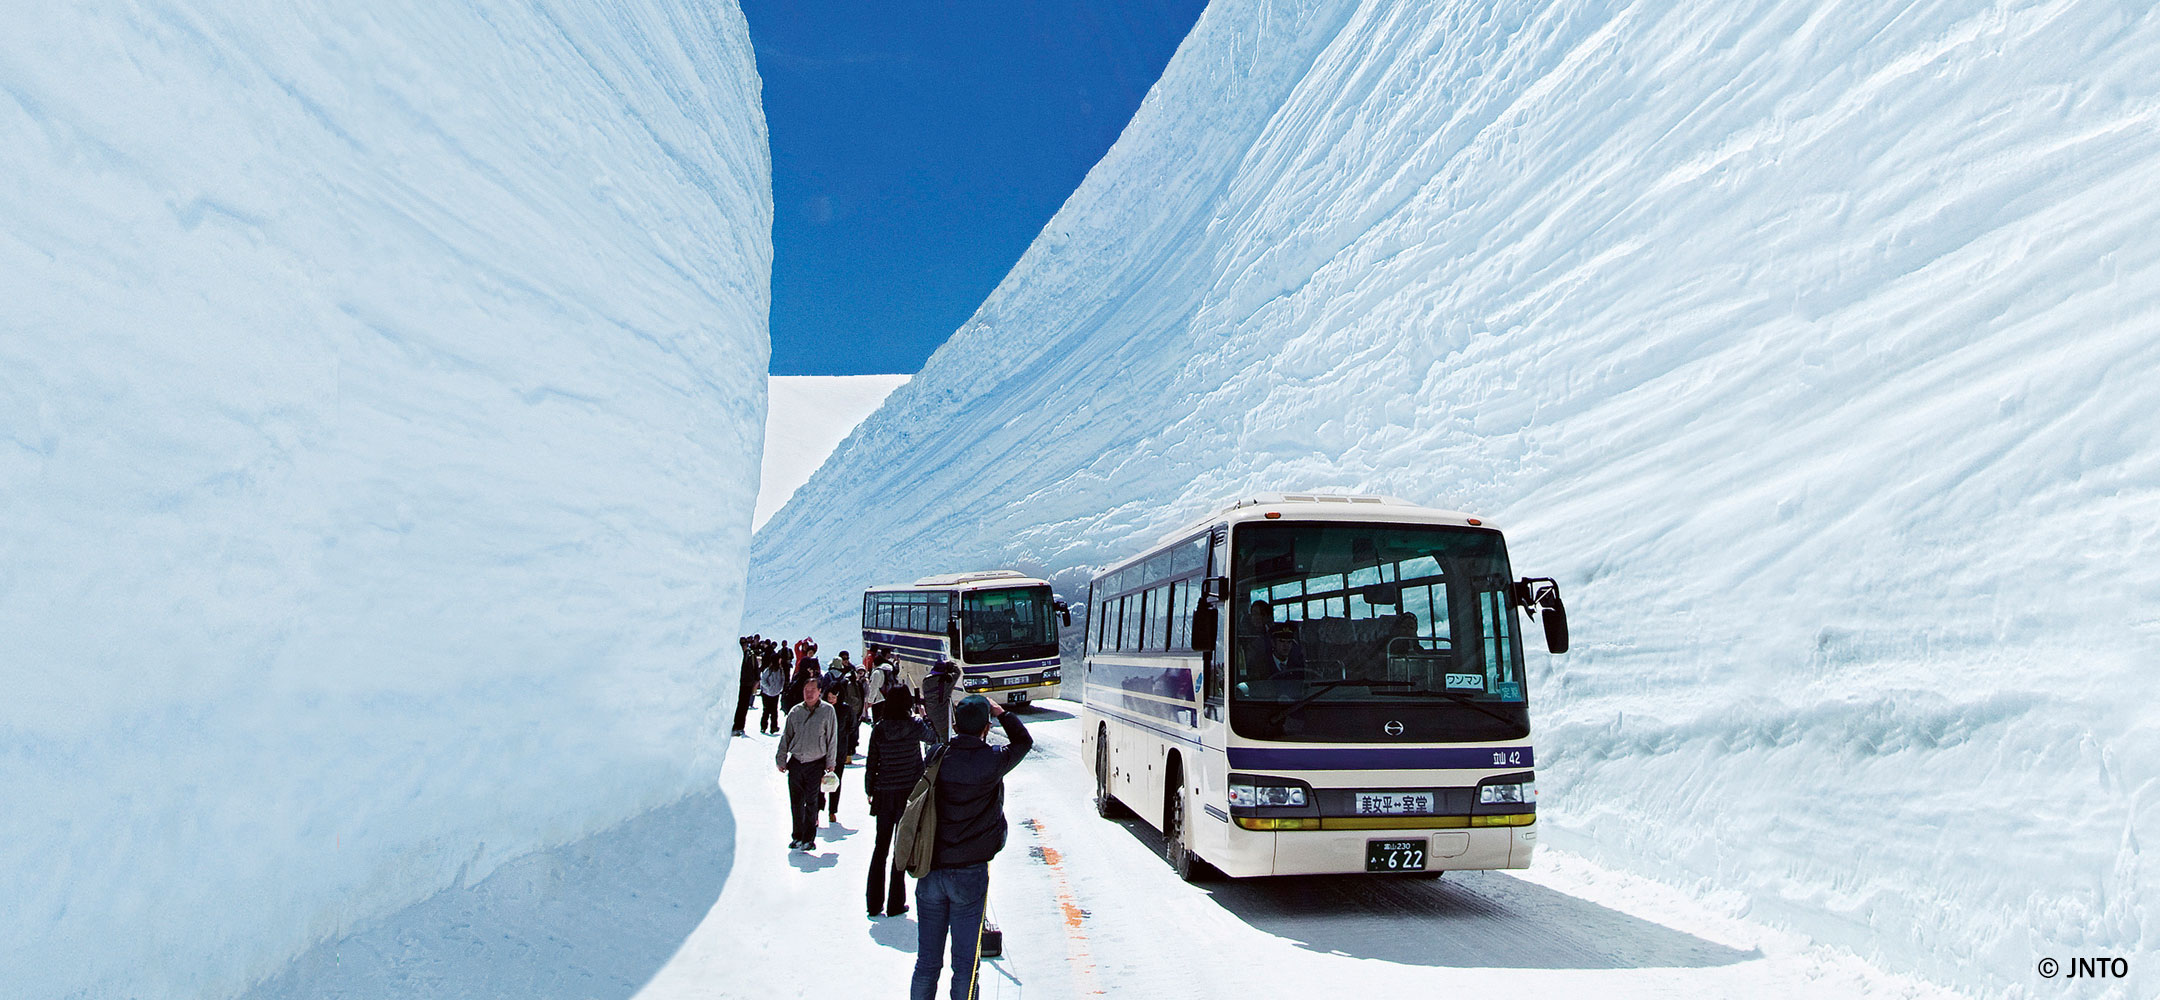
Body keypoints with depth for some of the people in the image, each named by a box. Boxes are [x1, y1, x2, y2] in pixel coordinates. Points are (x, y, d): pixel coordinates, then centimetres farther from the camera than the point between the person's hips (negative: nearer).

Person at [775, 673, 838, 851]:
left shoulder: (827, 710, -2)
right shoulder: (795, 711, 5)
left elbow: (832, 738, 1)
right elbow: (786, 736, 12)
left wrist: (830, 763, -1)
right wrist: (781, 759, 8)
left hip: (816, 763, -3)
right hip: (795, 762, 3)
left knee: (811, 803, 3)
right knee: (796, 802, 8)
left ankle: (809, 838, 12)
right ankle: (798, 836, 21)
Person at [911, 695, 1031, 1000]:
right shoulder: (993, 760, -9)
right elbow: (1023, 741, 9)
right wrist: (1000, 711, 18)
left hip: (929, 870, 3)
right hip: (969, 873, -3)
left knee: (926, 962, 12)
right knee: (965, 963, 7)